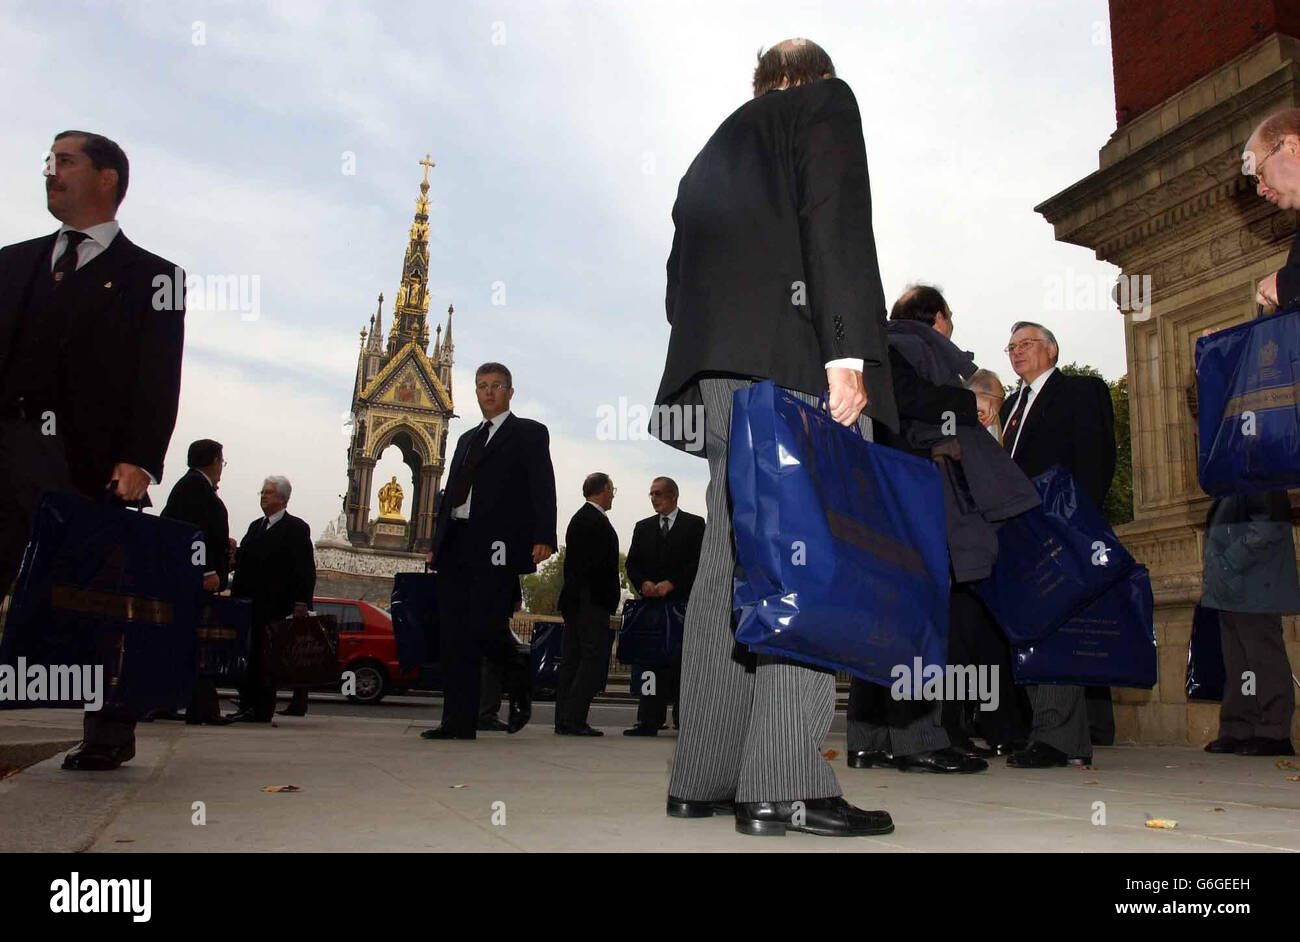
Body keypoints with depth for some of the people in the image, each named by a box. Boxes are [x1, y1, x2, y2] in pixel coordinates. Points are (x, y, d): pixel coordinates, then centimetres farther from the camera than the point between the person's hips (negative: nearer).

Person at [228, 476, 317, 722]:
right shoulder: (255, 526, 21)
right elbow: (242, 561, 21)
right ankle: (247, 706, 12)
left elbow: (305, 570, -8)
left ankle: (262, 710, 1)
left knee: (265, 658, -5)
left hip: (274, 607, -7)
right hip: (249, 603, 7)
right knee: (246, 655, 5)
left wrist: (301, 603, -16)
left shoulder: (296, 528, -2)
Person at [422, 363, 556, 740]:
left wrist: (543, 537, -17)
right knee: (454, 635, 2)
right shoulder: (467, 439, 28)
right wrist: (437, 543, 17)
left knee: (485, 625, -16)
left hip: (497, 546, -6)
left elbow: (542, 487, -4)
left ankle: (519, 688, 11)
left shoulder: (529, 433, 7)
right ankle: (459, 721, 7)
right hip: (456, 547, 7)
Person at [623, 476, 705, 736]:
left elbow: (698, 562, -4)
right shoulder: (643, 527, 17)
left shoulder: (694, 525, 5)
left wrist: (670, 584, -12)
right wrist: (644, 583, -7)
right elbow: (632, 564, 13)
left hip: (683, 604, -3)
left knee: (682, 663, -3)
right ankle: (649, 721, -1)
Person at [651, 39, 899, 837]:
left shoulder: (714, 151, 31)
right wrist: (849, 353, -16)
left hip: (721, 368, 7)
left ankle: (703, 777, 6)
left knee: (735, 564, 5)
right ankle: (784, 787, -15)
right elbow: (835, 221, -7)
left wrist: (711, 367, 18)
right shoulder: (826, 102, 12)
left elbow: (681, 283, 23)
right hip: (798, 358, -7)